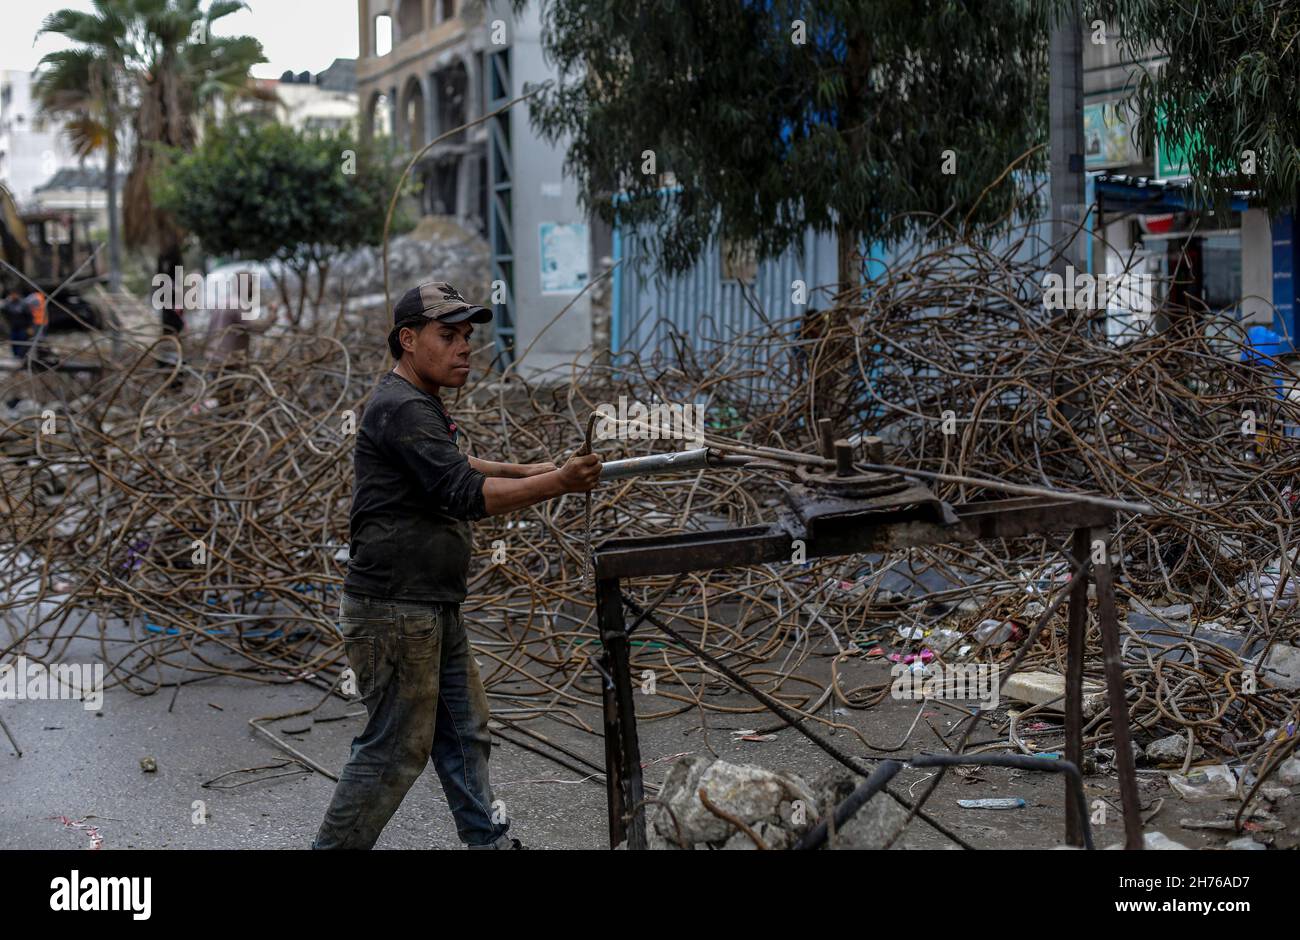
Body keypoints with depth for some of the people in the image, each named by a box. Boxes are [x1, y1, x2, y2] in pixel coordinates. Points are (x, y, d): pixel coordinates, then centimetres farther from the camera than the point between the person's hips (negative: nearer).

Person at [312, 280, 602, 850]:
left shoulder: (420, 406, 15)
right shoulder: (401, 409, -19)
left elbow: (450, 470, 29)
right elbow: (465, 495, -26)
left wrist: (525, 472, 16)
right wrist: (556, 483, -26)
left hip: (434, 610, 10)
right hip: (394, 613, -10)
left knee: (465, 731, 16)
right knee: (396, 749, -2)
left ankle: (491, 841, 26)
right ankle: (336, 847, 9)